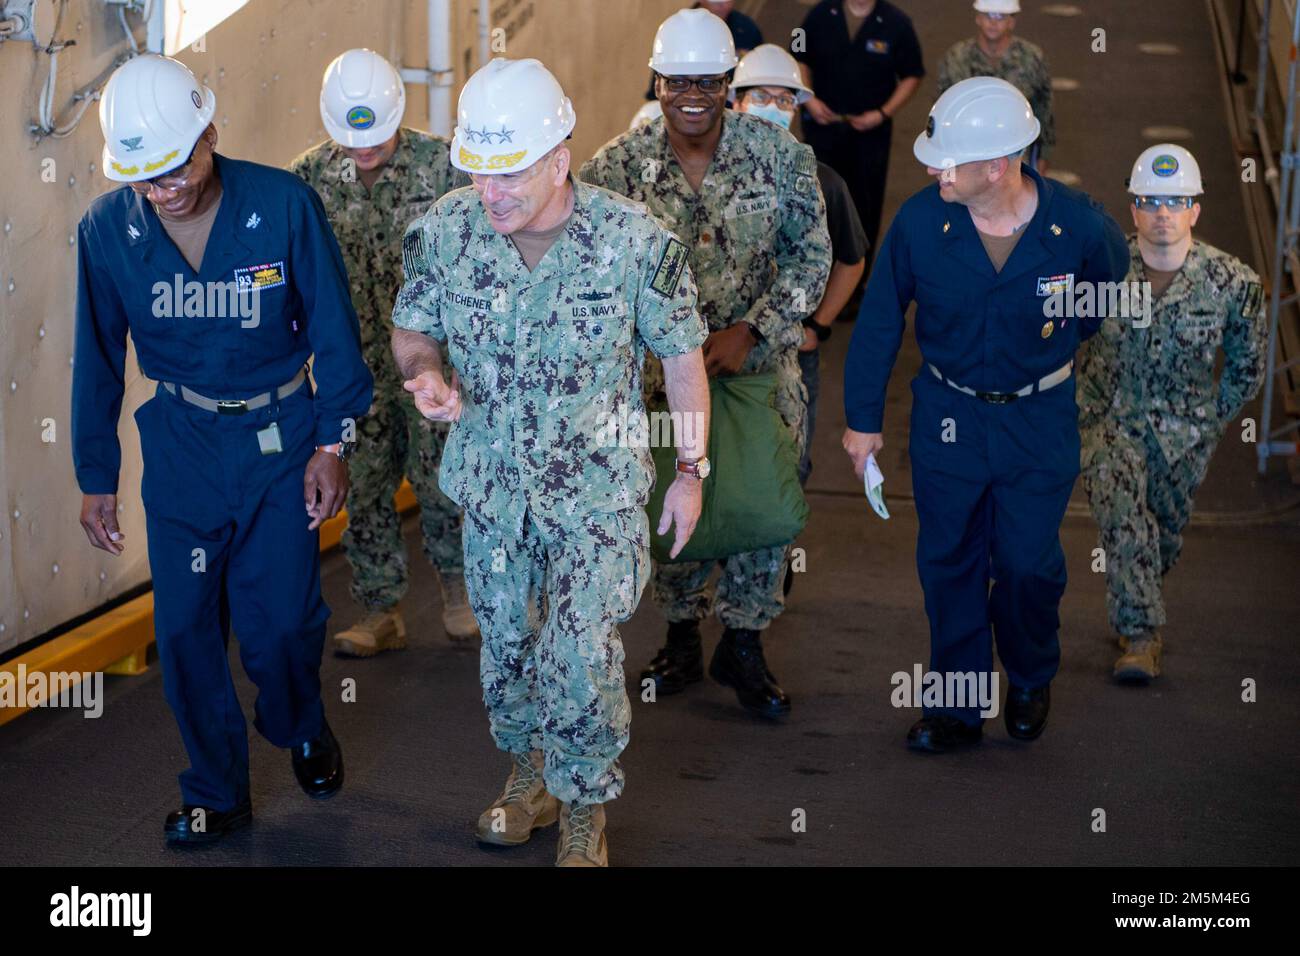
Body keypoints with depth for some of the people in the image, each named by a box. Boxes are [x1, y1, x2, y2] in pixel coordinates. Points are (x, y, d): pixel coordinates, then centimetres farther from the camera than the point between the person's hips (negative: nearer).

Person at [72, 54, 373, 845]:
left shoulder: (283, 203, -18)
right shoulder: (108, 229, -11)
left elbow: (333, 328, -7)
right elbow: (98, 358, 2)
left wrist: (333, 441, -5)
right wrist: (96, 478, 6)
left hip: (280, 435, -2)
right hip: (181, 444, 2)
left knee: (280, 618, -2)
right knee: (185, 627, 4)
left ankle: (301, 726, 34)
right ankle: (216, 794, 24)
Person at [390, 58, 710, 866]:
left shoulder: (634, 240, -20)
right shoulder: (444, 231, -13)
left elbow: (683, 355, -7)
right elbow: (412, 327, 4)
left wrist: (692, 471, -1)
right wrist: (425, 373, -20)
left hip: (599, 489, -3)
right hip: (492, 478, 3)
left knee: (584, 657, -6)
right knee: (506, 640, 17)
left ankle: (586, 813, 17)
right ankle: (532, 771, 42)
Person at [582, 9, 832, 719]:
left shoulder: (780, 154, -9)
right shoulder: (617, 165, -9)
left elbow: (811, 255, -5)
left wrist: (749, 331, -15)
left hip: (759, 358, 0)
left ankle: (742, 645, 21)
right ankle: (681, 639, 31)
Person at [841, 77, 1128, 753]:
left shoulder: (1077, 225, -20)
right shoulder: (920, 221, -19)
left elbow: (1109, 284, 6)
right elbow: (879, 319, -4)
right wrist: (862, 418, 0)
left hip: (1040, 418, -1)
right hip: (948, 415, 1)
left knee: (1029, 565, 7)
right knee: (949, 562, 10)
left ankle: (1031, 683, 36)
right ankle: (957, 705, 26)